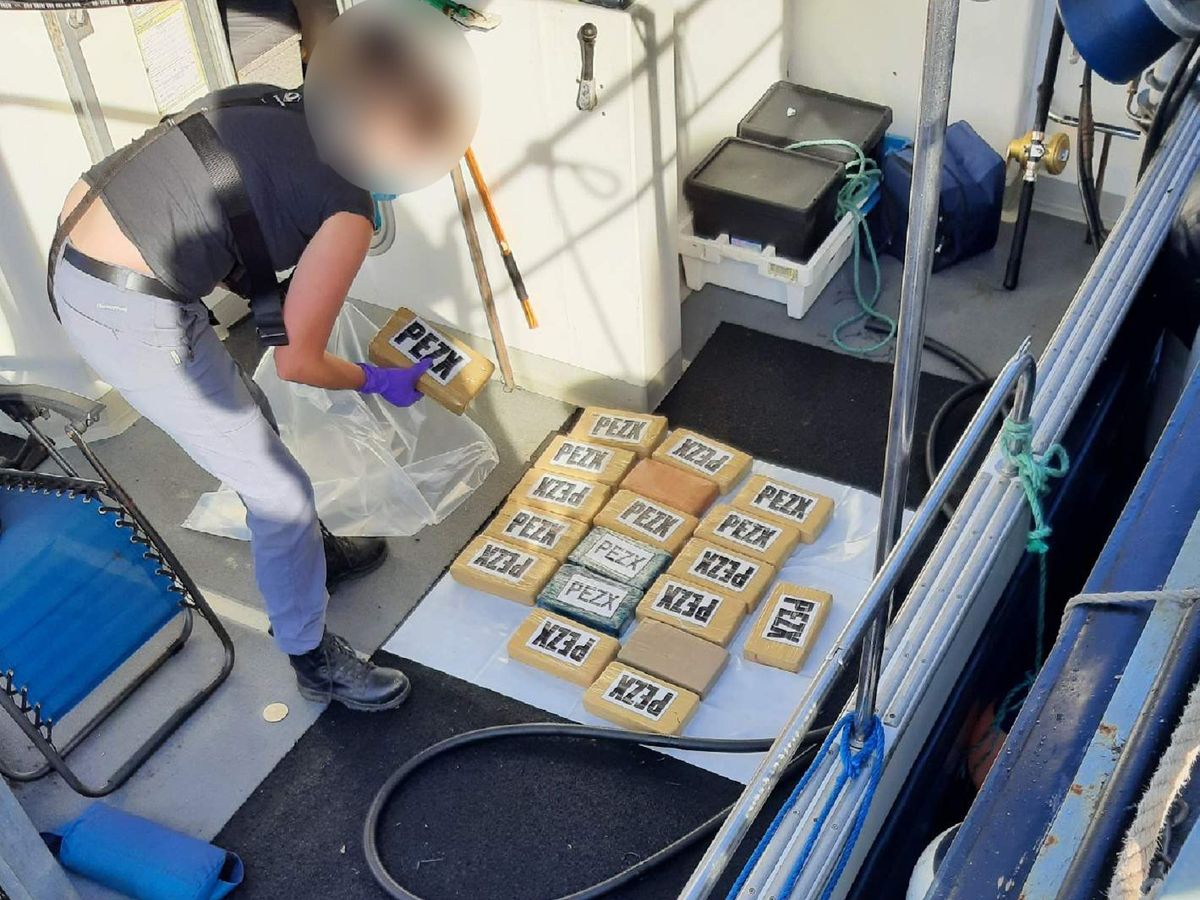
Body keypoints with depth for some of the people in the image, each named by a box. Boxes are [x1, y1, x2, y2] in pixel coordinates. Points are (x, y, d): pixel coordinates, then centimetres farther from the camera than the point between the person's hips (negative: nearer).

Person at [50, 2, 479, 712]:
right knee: (279, 489, 5)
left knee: (255, 426, 27)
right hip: (134, 322, -9)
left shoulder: (257, 102, 6)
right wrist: (379, 382, 10)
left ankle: (313, 555, 49)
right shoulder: (349, 208, -15)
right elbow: (298, 362, -7)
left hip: (78, 270, 9)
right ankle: (315, 661, 21)